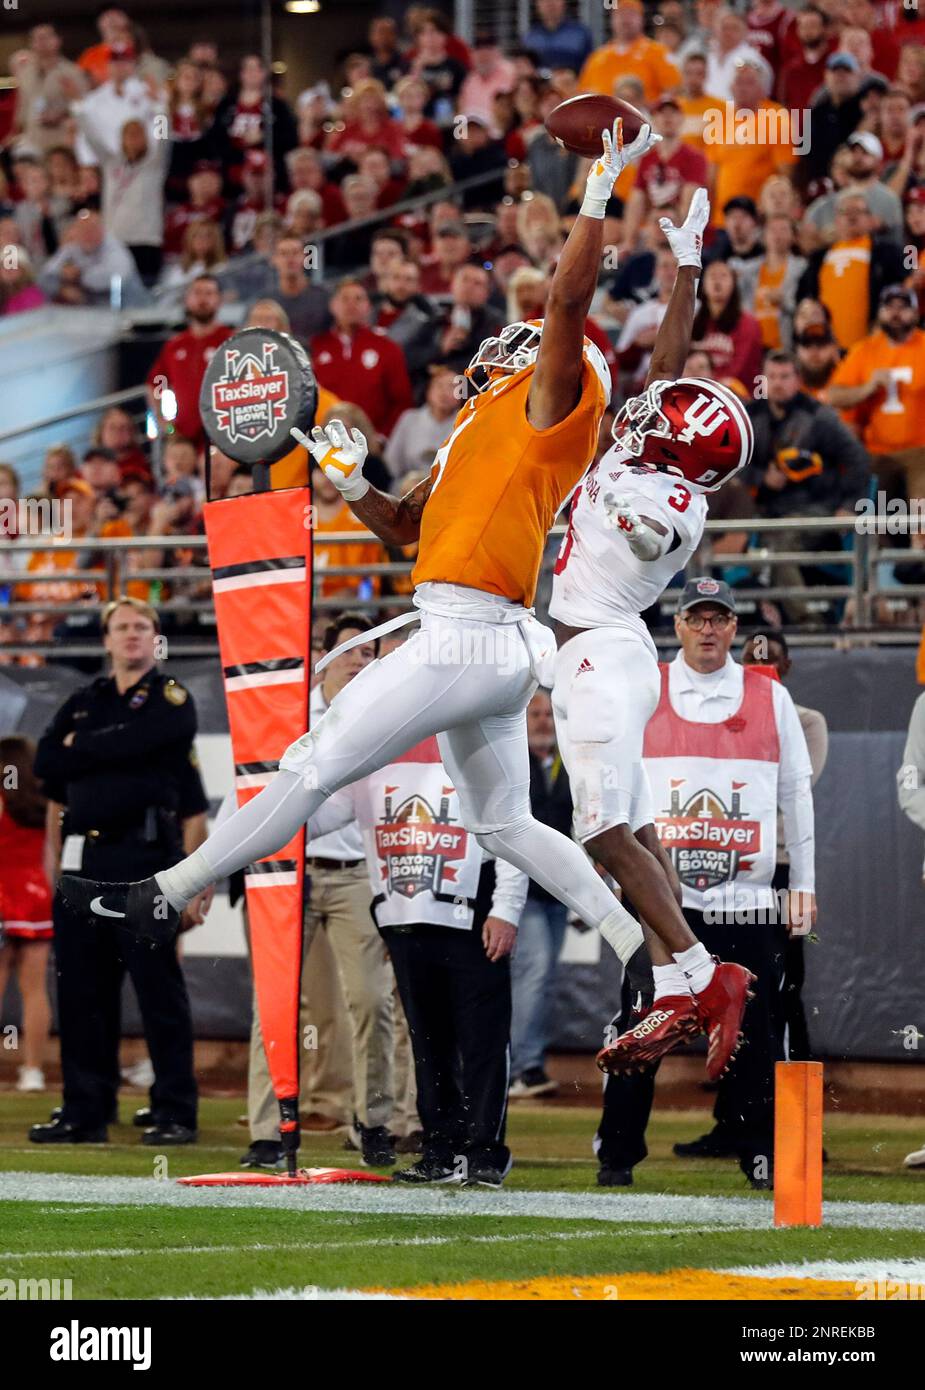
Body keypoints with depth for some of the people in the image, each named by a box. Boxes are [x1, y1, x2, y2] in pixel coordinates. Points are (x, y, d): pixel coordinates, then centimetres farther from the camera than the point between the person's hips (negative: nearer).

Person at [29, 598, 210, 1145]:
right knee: (81, 991, 5)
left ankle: (176, 1113, -4)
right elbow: (49, 766, 8)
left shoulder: (172, 701, 4)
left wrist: (80, 747, 0)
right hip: (82, 859, 5)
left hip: (144, 858, -5)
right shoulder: (83, 704, 20)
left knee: (159, 986, -6)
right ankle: (85, 1113, 10)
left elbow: (135, 741, -14)